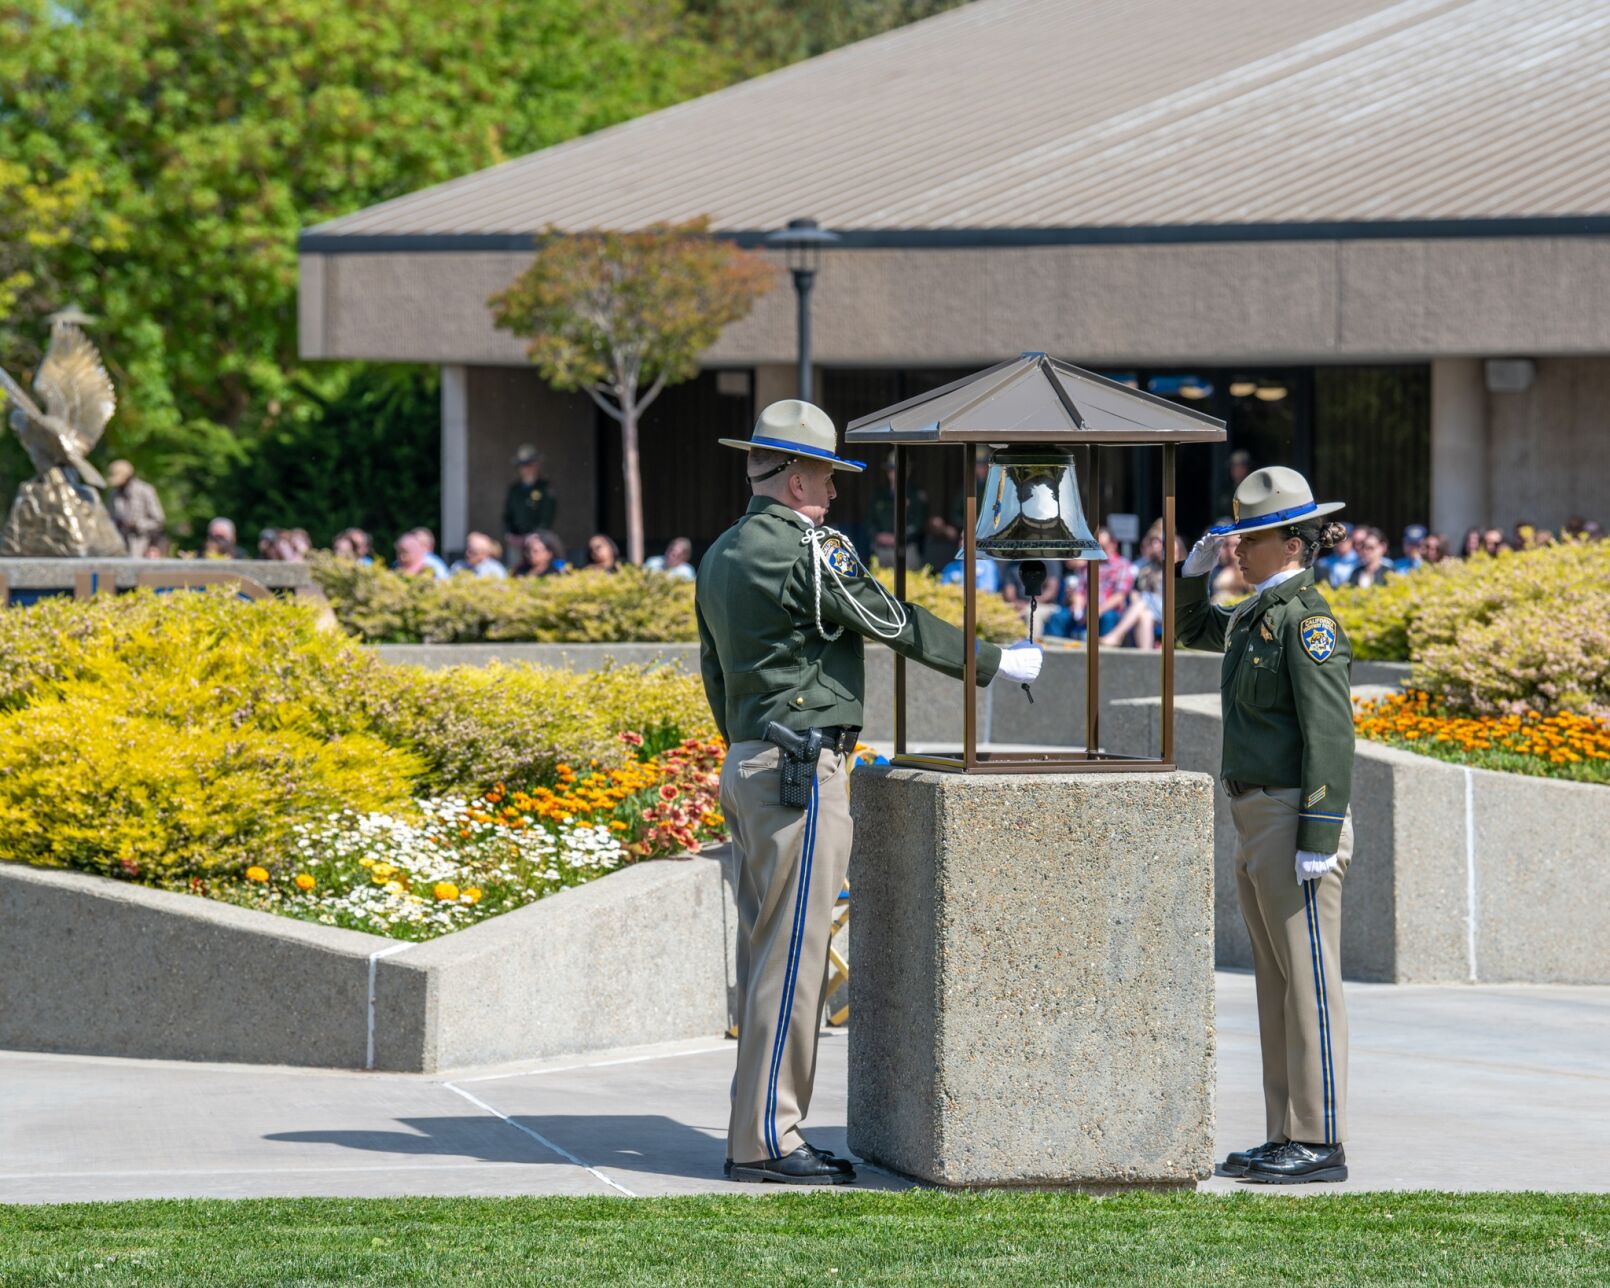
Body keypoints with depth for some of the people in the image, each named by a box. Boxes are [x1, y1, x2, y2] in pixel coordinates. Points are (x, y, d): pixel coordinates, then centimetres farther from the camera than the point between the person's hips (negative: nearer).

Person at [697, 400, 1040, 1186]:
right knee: (792, 954, -8)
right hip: (804, 772, -10)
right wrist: (995, 662, 2)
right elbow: (896, 625, -9)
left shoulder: (721, 557, 15)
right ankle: (766, 1139, -8)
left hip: (748, 766, 10)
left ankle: (759, 1130, 13)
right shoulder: (809, 551, -13)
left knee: (766, 951, 11)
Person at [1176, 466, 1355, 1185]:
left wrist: (1318, 842, -23)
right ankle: (1287, 1139, 16)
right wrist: (1194, 571, 13)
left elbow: (1330, 734, -19)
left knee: (1309, 982, -6)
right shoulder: (1258, 615, 14)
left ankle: (1321, 1145, -3)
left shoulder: (1308, 620, -14)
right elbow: (1191, 630, 33)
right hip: (1255, 822, 10)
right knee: (1276, 983, 11)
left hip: (1297, 817, -10)